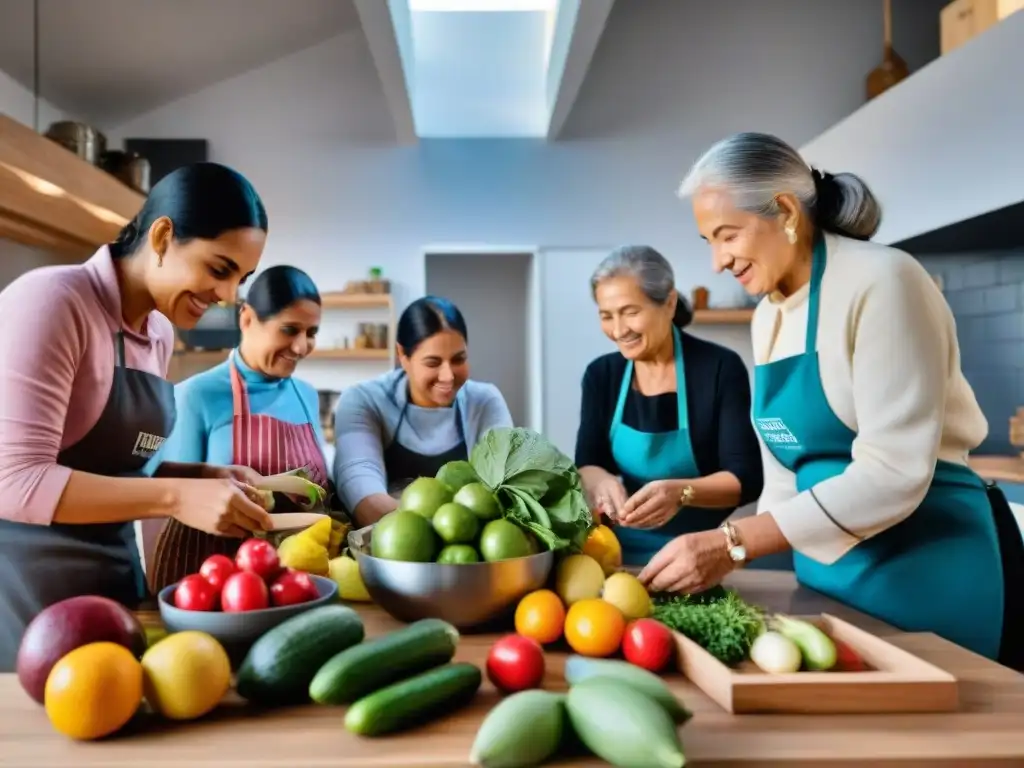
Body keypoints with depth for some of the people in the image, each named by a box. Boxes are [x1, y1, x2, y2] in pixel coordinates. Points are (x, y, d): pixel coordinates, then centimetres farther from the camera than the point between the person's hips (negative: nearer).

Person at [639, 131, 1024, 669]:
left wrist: (735, 543, -28)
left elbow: (894, 474, -24)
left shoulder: (881, 281, -16)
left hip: (930, 565, -7)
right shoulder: (768, 317, 8)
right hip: (829, 567, 8)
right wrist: (749, 564, 2)